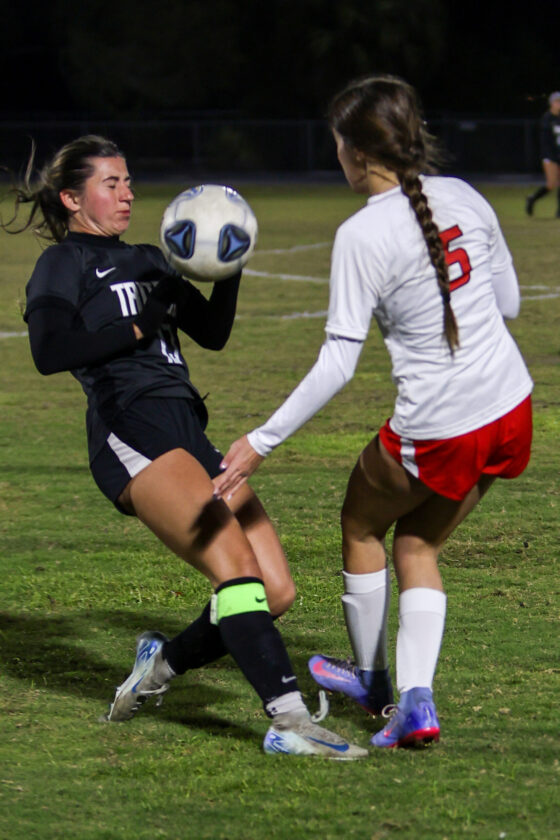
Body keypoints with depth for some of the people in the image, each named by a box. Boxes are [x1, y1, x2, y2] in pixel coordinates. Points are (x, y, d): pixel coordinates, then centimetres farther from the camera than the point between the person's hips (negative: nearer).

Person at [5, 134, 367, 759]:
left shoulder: (147, 262, 29)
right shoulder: (64, 264, 7)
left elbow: (212, 332, 23)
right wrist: (137, 329, -8)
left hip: (188, 436, 8)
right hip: (131, 433, -8)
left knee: (276, 591, -3)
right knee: (235, 565, -25)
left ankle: (162, 662, 19)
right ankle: (289, 721, -31)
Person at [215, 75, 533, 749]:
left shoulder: (363, 236, -16)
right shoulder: (465, 198, 1)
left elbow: (336, 364, -18)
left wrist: (260, 442, -14)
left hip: (438, 431, -6)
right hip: (510, 412, 6)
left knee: (362, 522, 23)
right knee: (418, 543, 21)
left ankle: (373, 680, 38)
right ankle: (415, 702, 6)